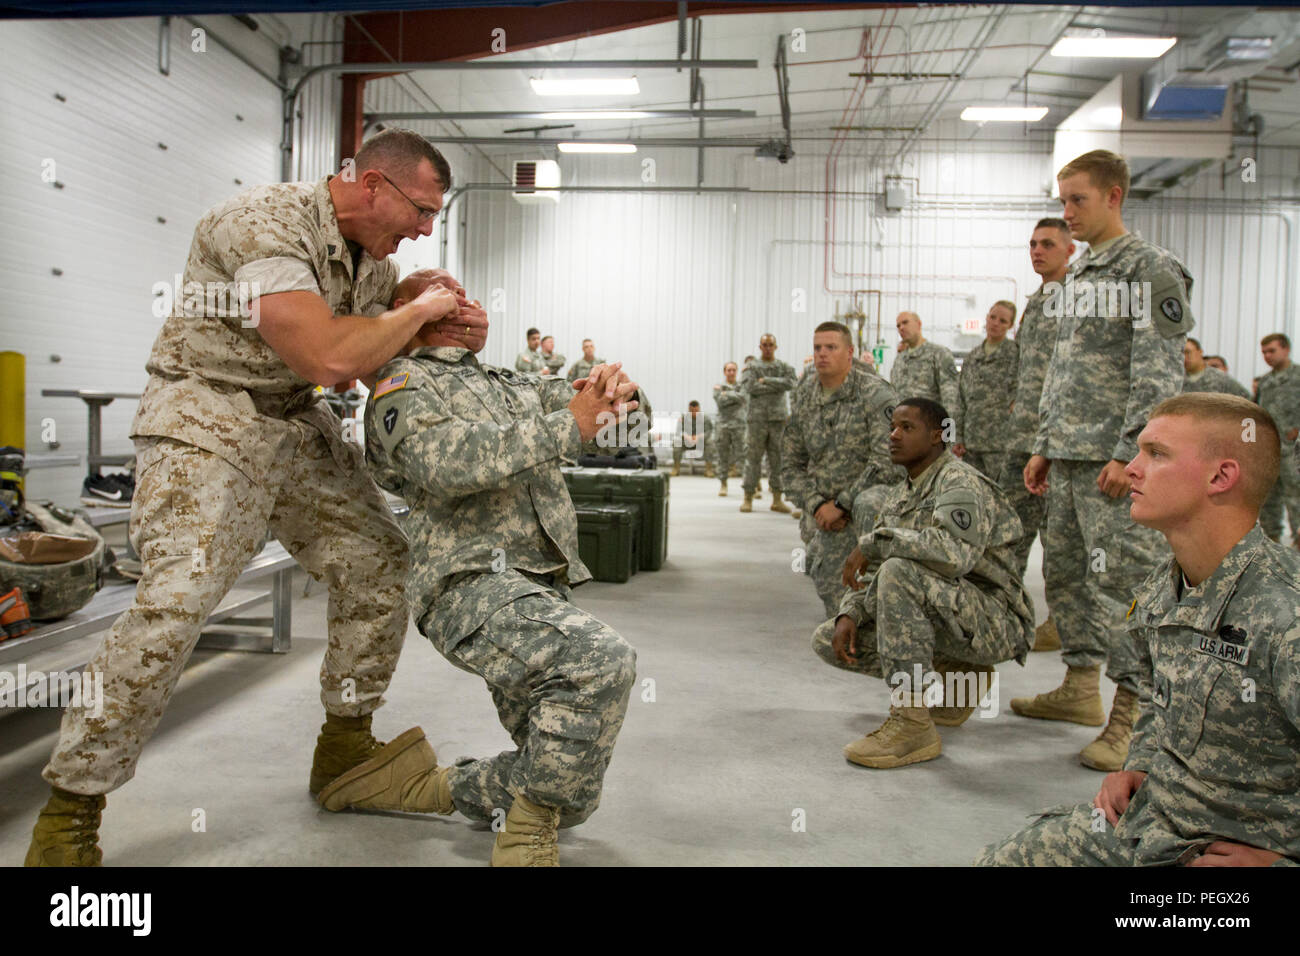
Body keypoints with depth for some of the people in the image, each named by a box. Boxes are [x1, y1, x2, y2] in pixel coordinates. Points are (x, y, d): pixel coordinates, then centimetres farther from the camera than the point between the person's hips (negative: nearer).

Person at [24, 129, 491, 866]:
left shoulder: (375, 258, 6)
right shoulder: (265, 223, -22)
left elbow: (379, 358, 15)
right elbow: (326, 359, -33)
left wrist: (451, 336, -4)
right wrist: (419, 311, -18)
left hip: (298, 424, 9)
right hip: (207, 421, -8)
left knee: (379, 562, 6)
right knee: (176, 602, -20)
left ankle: (345, 747, 22)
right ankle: (71, 808, -3)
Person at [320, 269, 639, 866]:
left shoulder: (507, 386, 27)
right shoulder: (405, 386, 3)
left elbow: (574, 397, 18)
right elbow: (448, 461, -17)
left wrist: (616, 387, -8)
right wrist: (566, 429, -20)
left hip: (541, 588, 8)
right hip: (474, 579, -8)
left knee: (567, 790, 6)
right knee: (601, 660, -35)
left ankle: (428, 784, 21)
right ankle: (526, 836, -17)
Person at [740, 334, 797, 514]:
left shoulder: (784, 366, 12)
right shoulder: (752, 367, 7)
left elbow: (790, 383, -7)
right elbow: (750, 387, -10)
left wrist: (766, 380, -9)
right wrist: (777, 386, -6)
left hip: (779, 417, 2)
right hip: (758, 417, -2)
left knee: (777, 459, 3)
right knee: (753, 457, -2)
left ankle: (777, 499, 8)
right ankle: (748, 497, 5)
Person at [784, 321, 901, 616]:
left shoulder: (874, 393, -12)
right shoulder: (804, 399, 6)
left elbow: (887, 460, -21)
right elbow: (792, 465, 10)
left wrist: (842, 504, -20)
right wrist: (816, 505, -7)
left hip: (877, 490, -6)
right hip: (828, 514, 6)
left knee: (867, 505, -40)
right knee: (829, 583, 2)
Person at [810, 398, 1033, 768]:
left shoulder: (961, 482, -15)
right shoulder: (899, 498, 13)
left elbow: (954, 552, -36)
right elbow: (872, 573, 14)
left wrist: (872, 542, -25)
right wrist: (849, 615, -7)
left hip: (990, 622, -9)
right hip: (942, 623, 9)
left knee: (900, 572, -34)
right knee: (826, 641, 4)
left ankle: (913, 725, -29)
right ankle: (957, 678, 9)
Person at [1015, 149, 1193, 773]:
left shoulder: (1152, 269, -6)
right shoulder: (1075, 278, 18)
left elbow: (1160, 376, -13)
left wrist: (1129, 454, -19)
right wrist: (1044, 446, 17)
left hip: (1117, 460, -8)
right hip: (1069, 457, 8)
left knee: (1123, 578, -9)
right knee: (1064, 569, 12)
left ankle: (1135, 712, 0)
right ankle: (1081, 687, 25)